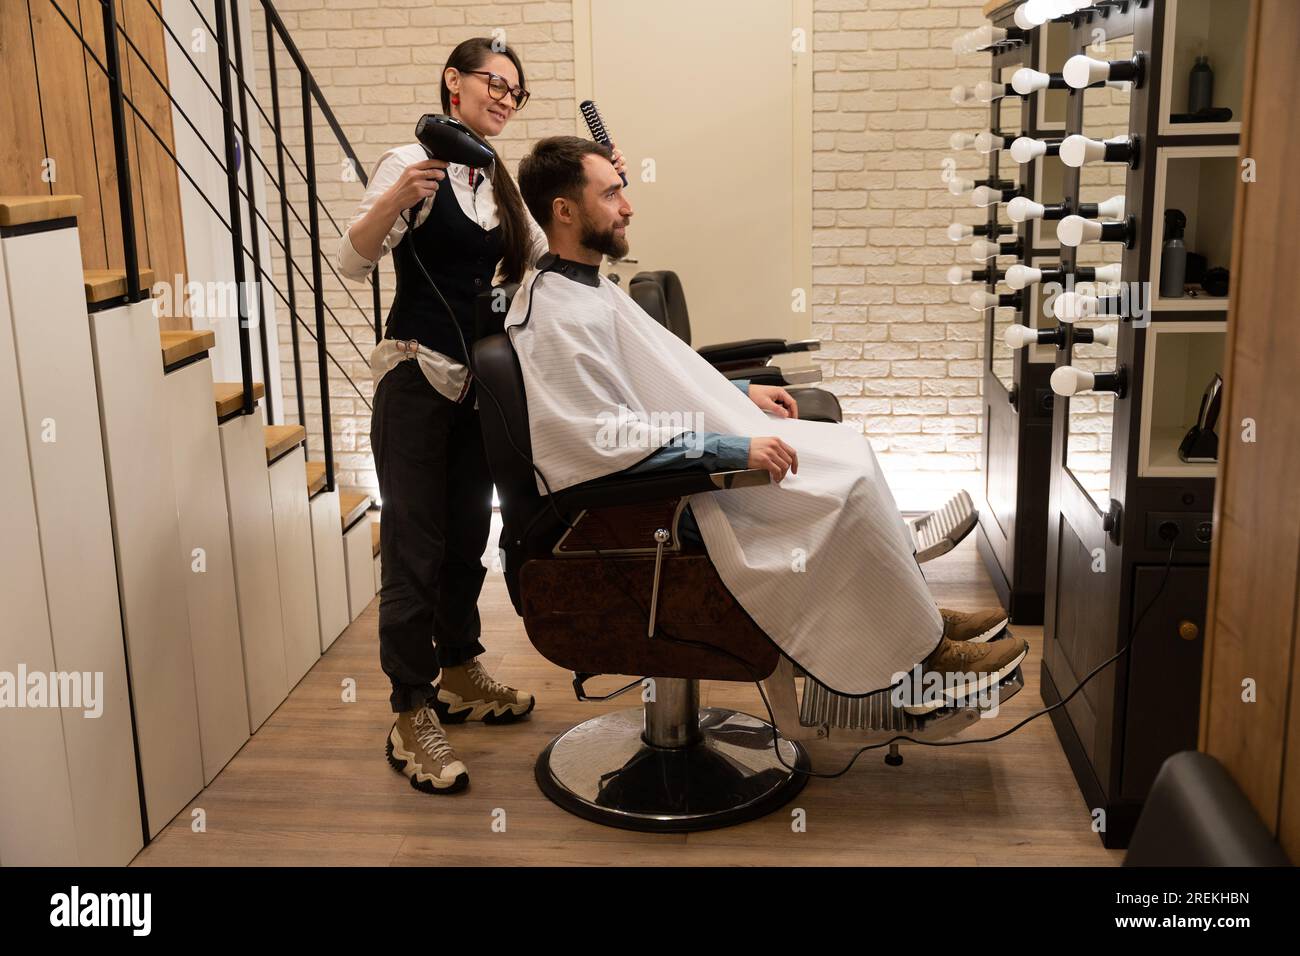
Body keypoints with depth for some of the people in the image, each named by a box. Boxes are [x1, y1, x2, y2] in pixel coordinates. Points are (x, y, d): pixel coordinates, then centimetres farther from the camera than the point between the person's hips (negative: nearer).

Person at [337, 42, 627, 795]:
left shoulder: (499, 182, 12)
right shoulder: (414, 164, -9)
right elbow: (353, 263, -17)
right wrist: (395, 198, -34)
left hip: (480, 381, 7)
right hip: (417, 379, -7)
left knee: (468, 535, 16)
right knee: (415, 544, -4)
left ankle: (459, 674, 32)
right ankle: (412, 718, 5)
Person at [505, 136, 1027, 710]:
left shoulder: (583, 289, 10)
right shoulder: (559, 319, -22)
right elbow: (611, 438, -28)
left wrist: (741, 394, 14)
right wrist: (735, 449, -26)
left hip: (683, 455, 10)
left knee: (849, 452, 8)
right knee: (848, 486, -14)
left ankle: (916, 613, 16)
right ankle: (925, 655, 1)